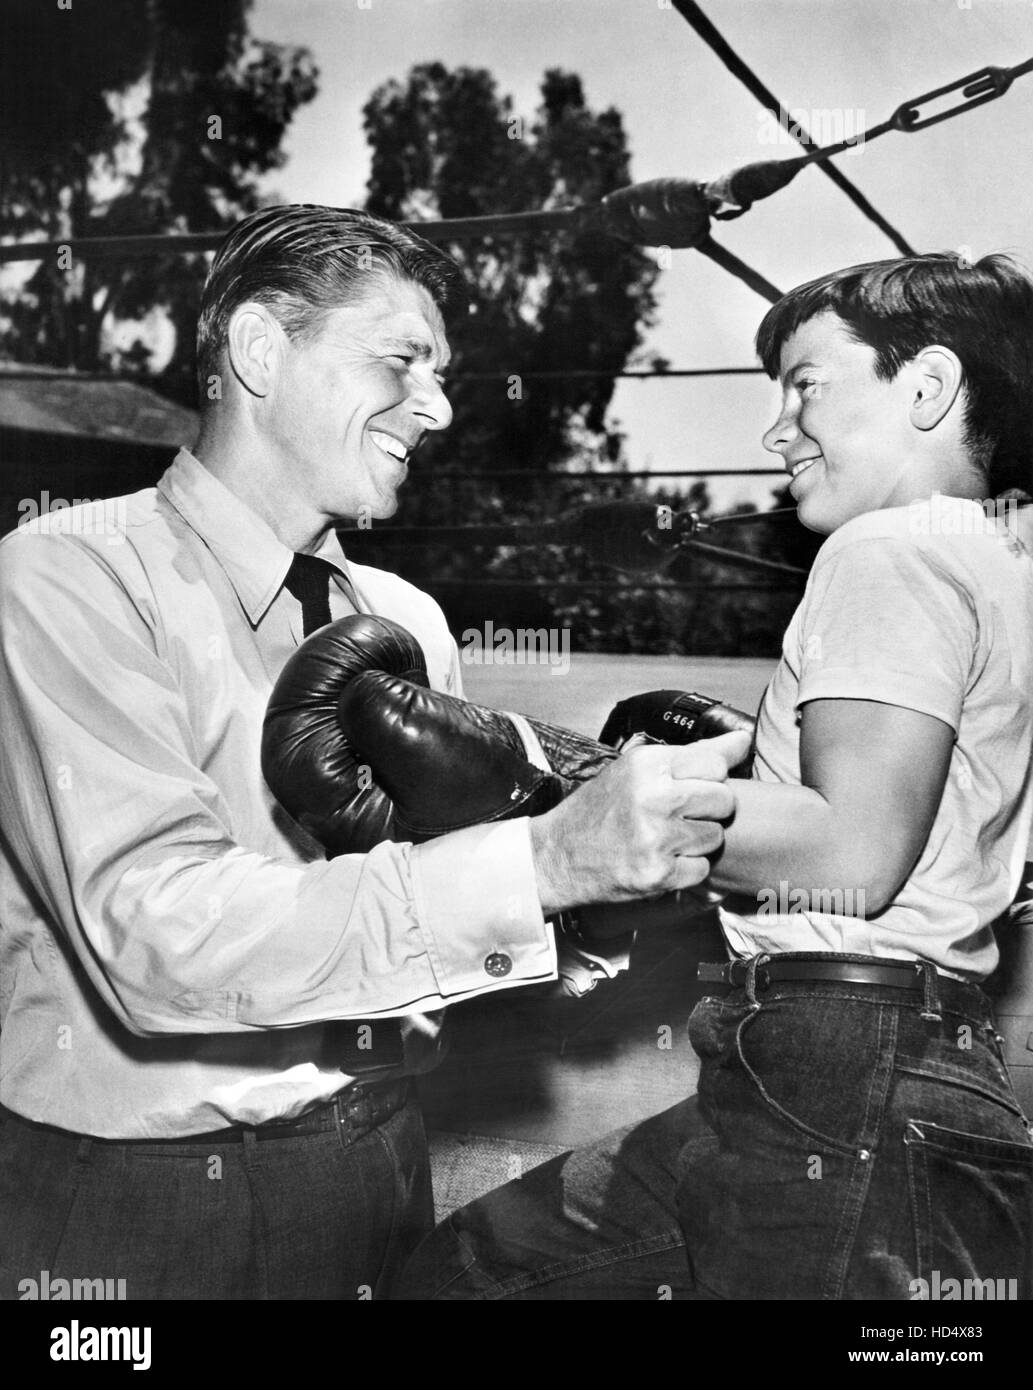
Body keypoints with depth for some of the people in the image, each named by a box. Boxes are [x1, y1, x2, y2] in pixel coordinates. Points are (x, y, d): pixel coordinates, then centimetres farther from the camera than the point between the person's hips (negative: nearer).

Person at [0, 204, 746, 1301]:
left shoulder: (409, 622, 5)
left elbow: (435, 902, 6)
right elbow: (162, 937, -25)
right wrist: (541, 862, -31)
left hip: (383, 1169, 6)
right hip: (136, 1208, -5)